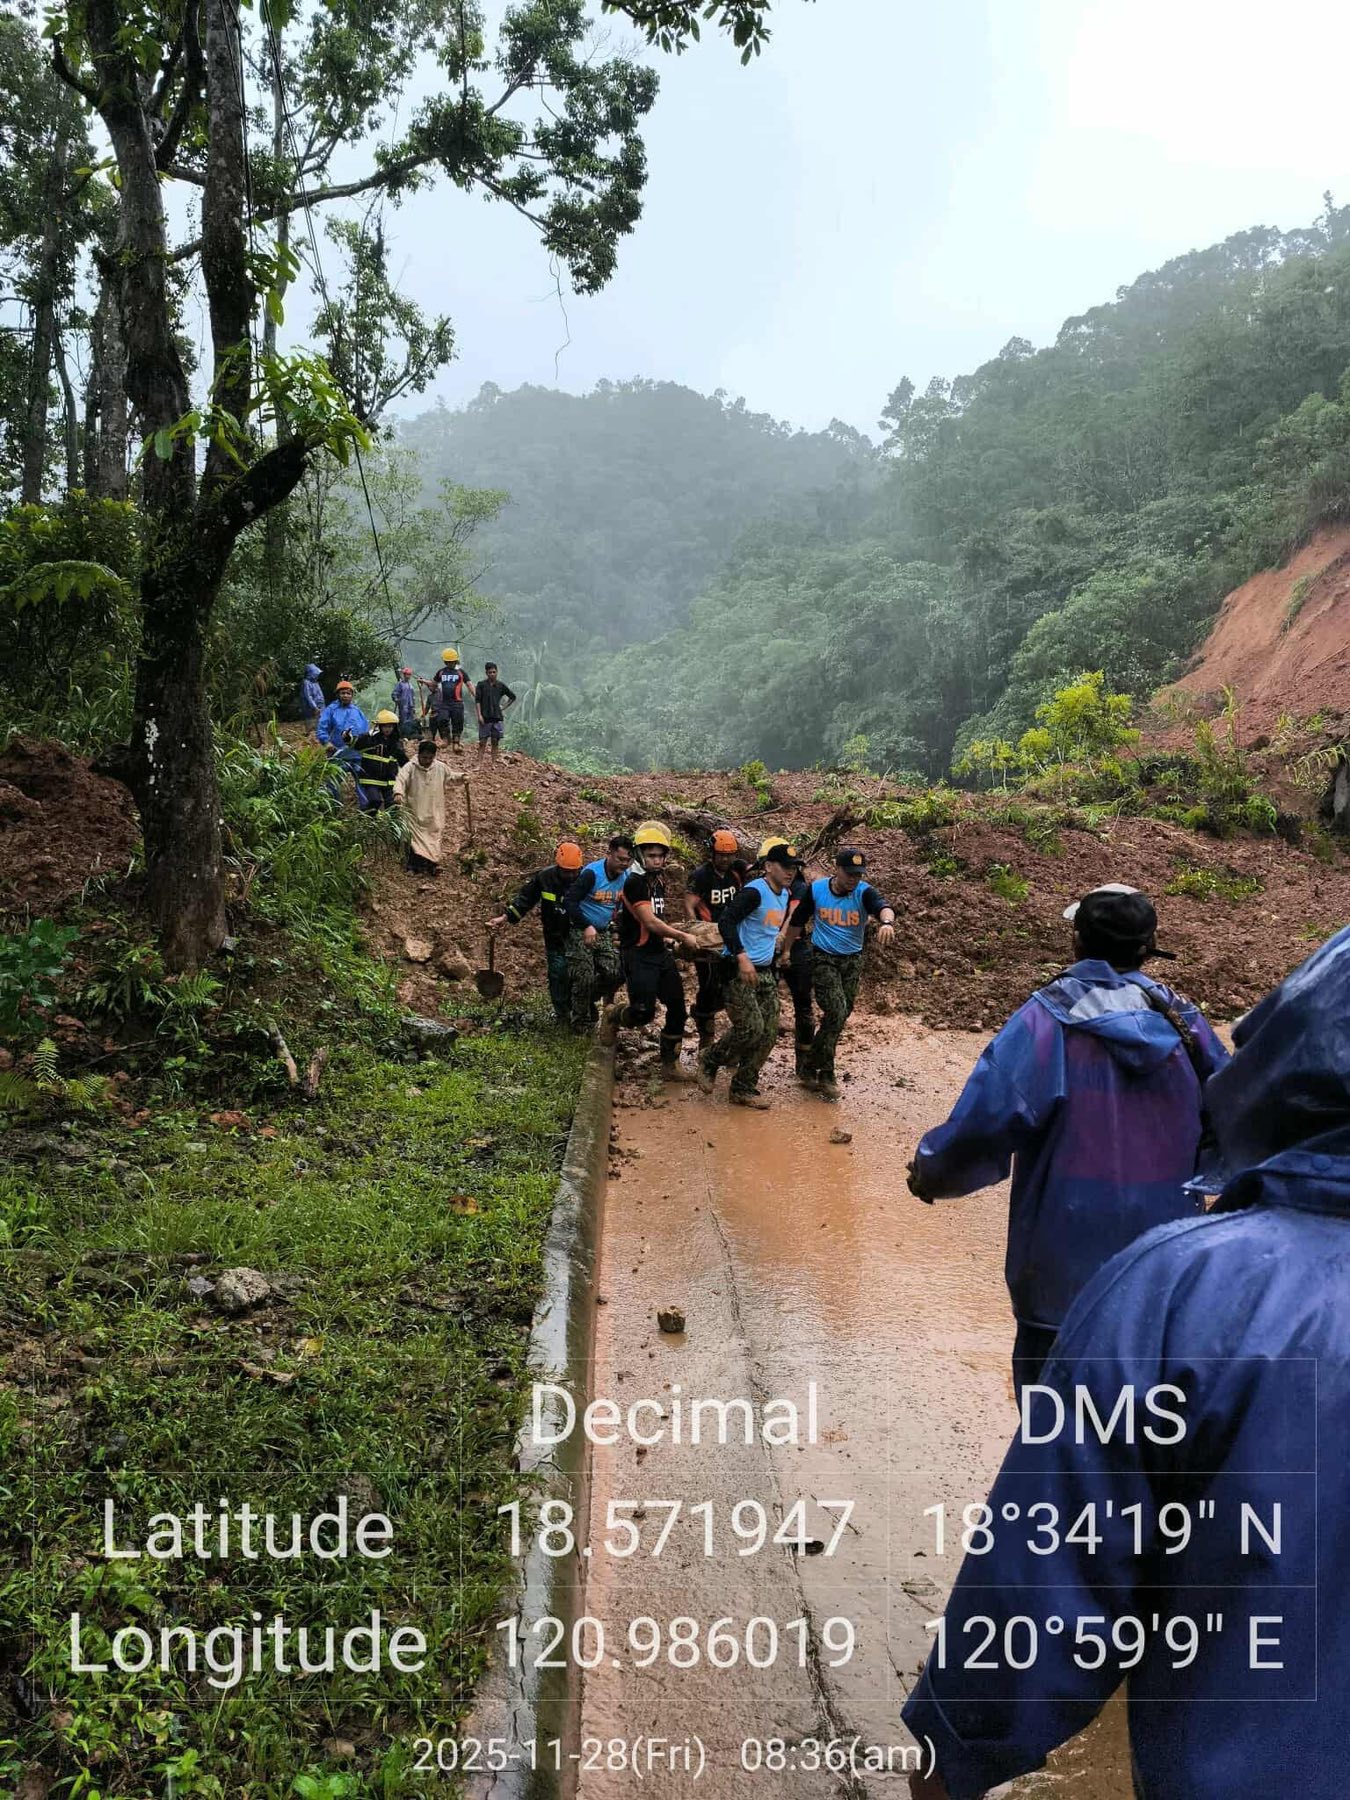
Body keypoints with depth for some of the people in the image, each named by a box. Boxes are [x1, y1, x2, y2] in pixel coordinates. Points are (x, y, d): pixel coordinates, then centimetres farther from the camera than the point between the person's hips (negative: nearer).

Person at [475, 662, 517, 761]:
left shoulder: (500, 685, 8)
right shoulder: (481, 685, 2)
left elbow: (512, 697, 18)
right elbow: (477, 701, -2)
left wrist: (503, 708, 10)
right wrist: (479, 715, -11)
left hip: (497, 717, 2)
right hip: (485, 718, -2)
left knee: (495, 742, 4)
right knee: (482, 742, -3)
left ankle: (494, 763, 7)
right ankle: (479, 763, -5)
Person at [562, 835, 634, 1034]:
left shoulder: (627, 878, -1)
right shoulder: (592, 873, -20)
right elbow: (569, 900, -22)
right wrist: (587, 927, -27)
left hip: (604, 933, 6)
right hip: (581, 932, -5)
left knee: (615, 973, -7)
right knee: (584, 979, -8)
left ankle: (590, 1000, 21)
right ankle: (580, 1024, 9)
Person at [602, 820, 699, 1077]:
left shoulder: (659, 879, 12)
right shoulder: (635, 882, -16)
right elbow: (650, 922, -19)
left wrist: (670, 931, 8)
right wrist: (682, 937, -13)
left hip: (660, 953, 8)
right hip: (638, 956, -8)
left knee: (677, 1009, 4)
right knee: (643, 1013, -15)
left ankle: (670, 1064, 15)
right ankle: (615, 1015, 19)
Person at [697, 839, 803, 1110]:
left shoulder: (785, 895, 11)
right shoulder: (754, 892, -16)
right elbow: (726, 921, -25)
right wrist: (742, 958, -29)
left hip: (765, 972, 9)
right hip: (739, 970, -9)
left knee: (768, 1032, 4)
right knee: (751, 1028, -14)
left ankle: (744, 1089, 14)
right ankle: (709, 1062, 10)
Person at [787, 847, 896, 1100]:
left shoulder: (864, 892, -13)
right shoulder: (816, 889, -11)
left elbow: (883, 906, -35)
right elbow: (797, 921, 3)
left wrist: (887, 921, -58)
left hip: (852, 961, 3)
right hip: (823, 959, -3)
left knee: (840, 1017, 10)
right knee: (836, 1012, -17)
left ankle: (809, 1064, 29)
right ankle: (825, 1075, -4)